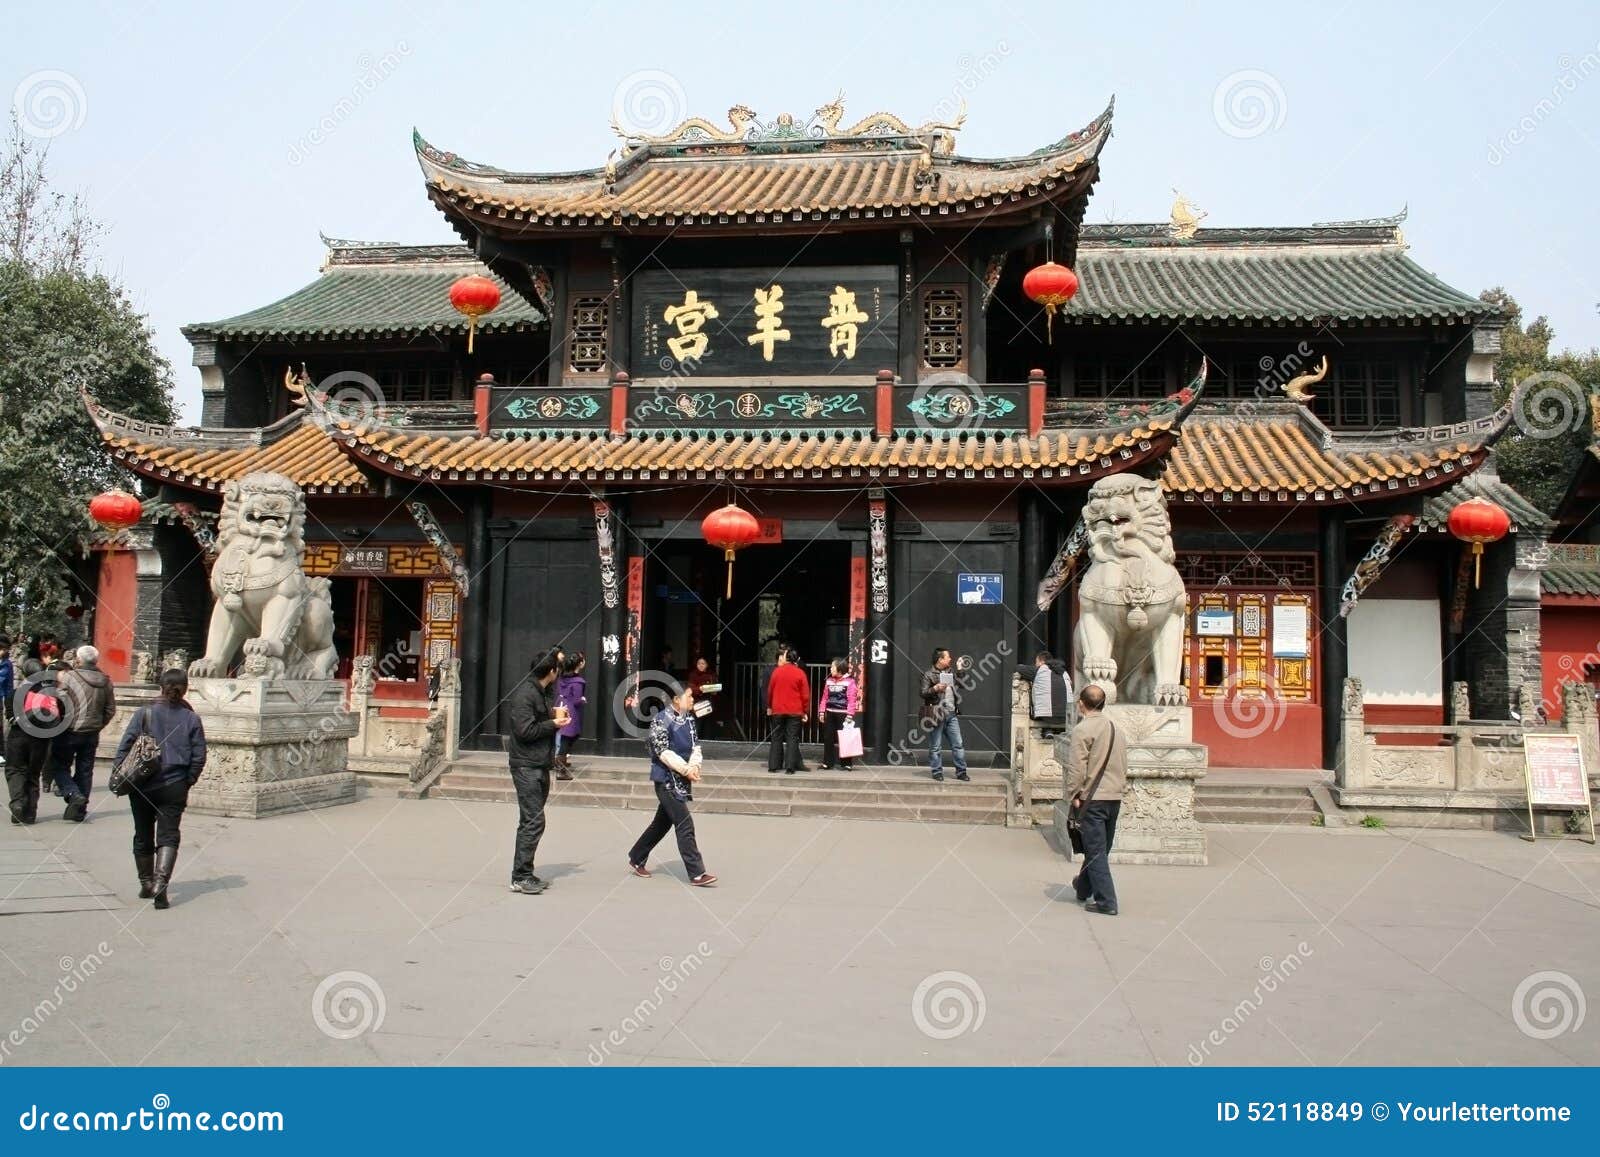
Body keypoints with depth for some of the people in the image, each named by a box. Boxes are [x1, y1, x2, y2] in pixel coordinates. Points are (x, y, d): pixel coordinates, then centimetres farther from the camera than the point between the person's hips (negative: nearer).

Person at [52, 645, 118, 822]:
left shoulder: (69, 677, -13)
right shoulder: (105, 681, 3)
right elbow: (111, 709, 8)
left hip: (69, 731, -4)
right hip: (92, 734, 4)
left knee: (61, 766, 9)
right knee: (85, 771, 11)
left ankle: (73, 794, -13)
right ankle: (80, 810, 14)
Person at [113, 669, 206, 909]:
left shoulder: (144, 714, -4)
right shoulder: (192, 719, -1)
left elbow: (125, 746, -7)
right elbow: (199, 757, -1)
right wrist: (187, 782, 11)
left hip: (142, 786, 1)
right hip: (174, 787, -1)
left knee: (143, 836, 16)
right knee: (168, 836, 0)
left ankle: (146, 884, 29)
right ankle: (160, 883, -19)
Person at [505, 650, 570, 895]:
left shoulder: (541, 692, 16)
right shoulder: (524, 693, -14)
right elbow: (525, 730, -21)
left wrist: (555, 716, 6)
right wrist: (553, 723, -13)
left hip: (541, 765, 10)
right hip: (526, 766, -10)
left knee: (531, 822, 12)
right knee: (533, 822, -11)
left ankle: (525, 874, 18)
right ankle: (520, 877, -6)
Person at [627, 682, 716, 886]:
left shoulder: (688, 719, 9)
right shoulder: (661, 720, -14)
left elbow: (695, 745, 8)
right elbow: (663, 752, -18)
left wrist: (694, 765, -11)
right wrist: (685, 769, -20)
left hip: (682, 780, 8)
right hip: (667, 780, -8)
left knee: (662, 823, 18)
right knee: (685, 825, -9)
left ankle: (636, 860, 33)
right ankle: (697, 874, -6)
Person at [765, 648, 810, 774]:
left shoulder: (777, 671, 0)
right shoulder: (800, 673, -5)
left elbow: (770, 690, 8)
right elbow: (805, 694, -4)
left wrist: (769, 706, 21)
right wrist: (806, 711, 4)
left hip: (778, 710, 2)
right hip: (795, 711, -2)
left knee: (777, 738, 10)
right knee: (792, 739, 1)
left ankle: (773, 766, 9)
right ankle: (790, 767, -6)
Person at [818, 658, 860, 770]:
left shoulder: (849, 681, -6)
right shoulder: (829, 680, 12)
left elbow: (852, 700, -11)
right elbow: (825, 697, 12)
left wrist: (850, 715, -17)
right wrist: (822, 711, 5)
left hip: (843, 714, -5)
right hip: (830, 713, 5)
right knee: (828, 739, 7)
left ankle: (846, 763, 7)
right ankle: (828, 762, 14)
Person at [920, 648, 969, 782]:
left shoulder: (951, 672, 16)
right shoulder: (928, 674, -3)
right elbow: (923, 693, -7)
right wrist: (935, 689, -24)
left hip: (952, 714, 5)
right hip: (936, 715, -5)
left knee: (958, 744, 4)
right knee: (935, 747, 2)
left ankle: (961, 771, 9)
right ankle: (937, 772, 10)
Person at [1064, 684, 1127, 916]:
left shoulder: (1083, 729, -11)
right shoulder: (1114, 728, 11)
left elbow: (1076, 767, -16)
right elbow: (1124, 764, 16)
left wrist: (1073, 795, -8)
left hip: (1093, 798, -7)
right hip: (1115, 797, 7)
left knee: (1096, 851, -3)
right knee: (1100, 848, 18)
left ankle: (1106, 901, -5)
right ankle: (1083, 888, 36)